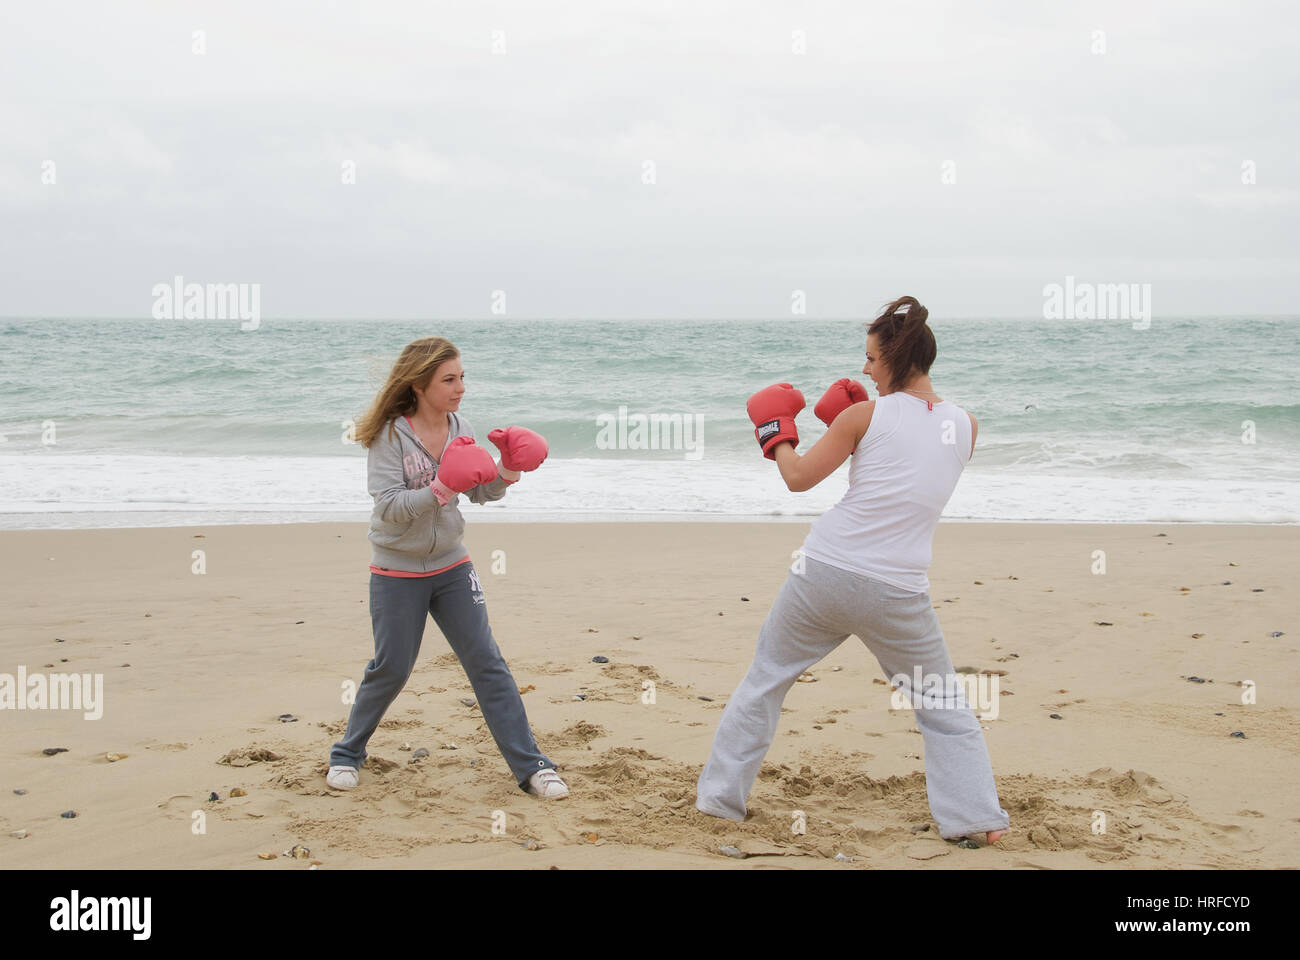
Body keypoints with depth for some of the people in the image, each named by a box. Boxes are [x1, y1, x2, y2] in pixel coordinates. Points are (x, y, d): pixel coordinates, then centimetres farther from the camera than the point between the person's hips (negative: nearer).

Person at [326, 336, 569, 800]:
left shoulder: (459, 427, 0)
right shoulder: (390, 435, -15)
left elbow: (483, 492, 3)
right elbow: (389, 506, -23)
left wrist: (509, 467, -16)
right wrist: (443, 488, -35)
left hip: (450, 565, 4)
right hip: (397, 573, -4)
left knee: (487, 664, 0)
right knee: (391, 670, 4)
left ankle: (531, 766, 4)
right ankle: (347, 755, 28)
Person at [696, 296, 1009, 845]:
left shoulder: (864, 415, -5)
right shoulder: (964, 426, 4)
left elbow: (799, 477, 2)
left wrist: (773, 433, 19)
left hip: (824, 572, -1)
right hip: (899, 593, 2)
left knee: (764, 679, 18)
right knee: (943, 706, 19)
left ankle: (720, 796, 22)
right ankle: (977, 816, 12)